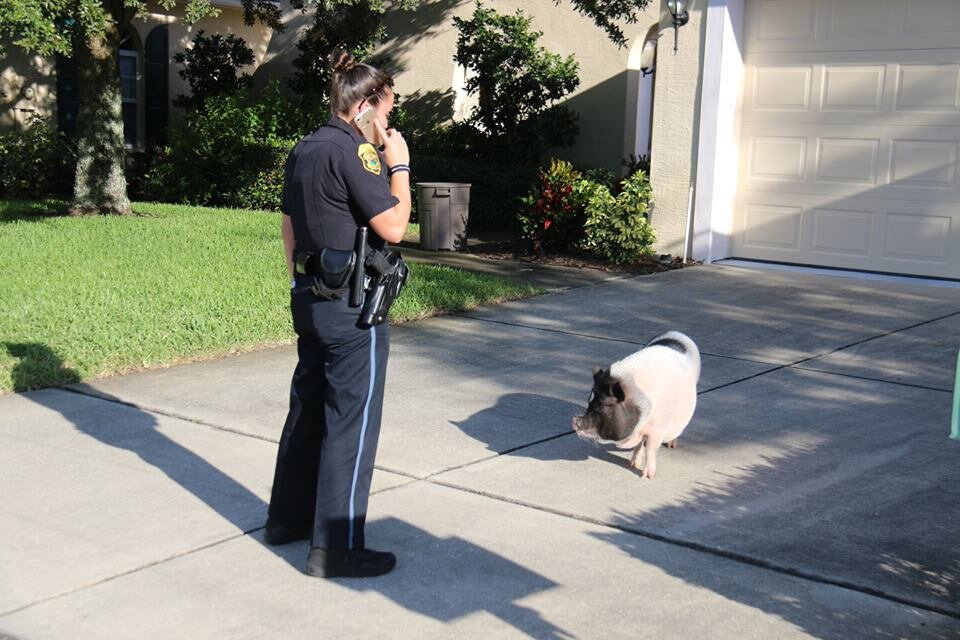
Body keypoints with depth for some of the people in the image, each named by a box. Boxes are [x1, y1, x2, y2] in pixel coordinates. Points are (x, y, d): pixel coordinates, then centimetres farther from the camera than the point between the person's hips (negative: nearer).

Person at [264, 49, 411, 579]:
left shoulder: (303, 151, 11)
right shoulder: (352, 151, -17)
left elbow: (288, 227, 17)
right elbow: (393, 227, -18)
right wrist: (398, 165, -7)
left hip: (310, 297, 9)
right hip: (352, 304, -9)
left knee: (308, 408, 19)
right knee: (351, 421, -2)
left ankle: (287, 519, 31)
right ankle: (335, 549, 3)